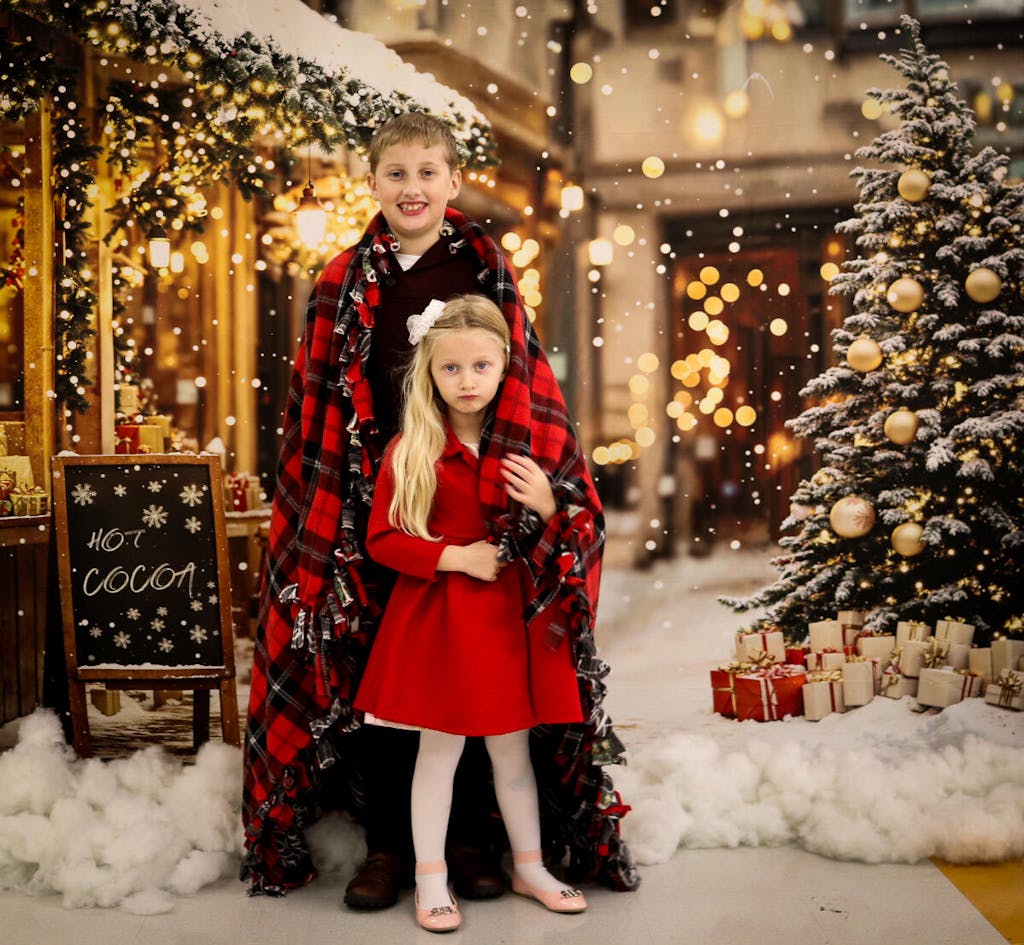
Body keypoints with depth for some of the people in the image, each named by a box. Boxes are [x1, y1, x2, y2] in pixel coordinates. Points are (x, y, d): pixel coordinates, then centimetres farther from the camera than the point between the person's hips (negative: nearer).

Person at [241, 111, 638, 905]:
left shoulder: (487, 274, 4)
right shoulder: (346, 283, 5)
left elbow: (523, 392, 4)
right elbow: (317, 407, 6)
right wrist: (323, 511, 1)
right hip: (373, 503, 1)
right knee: (375, 669, 5)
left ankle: (474, 838, 18)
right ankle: (388, 841, 17)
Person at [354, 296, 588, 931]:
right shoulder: (411, 450, -6)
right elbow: (382, 539, -6)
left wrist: (547, 508, -13)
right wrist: (454, 556, -17)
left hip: (511, 615, 3)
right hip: (438, 615, -3)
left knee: (513, 749, 14)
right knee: (441, 749, 6)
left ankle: (530, 866, 30)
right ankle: (431, 880, 20)